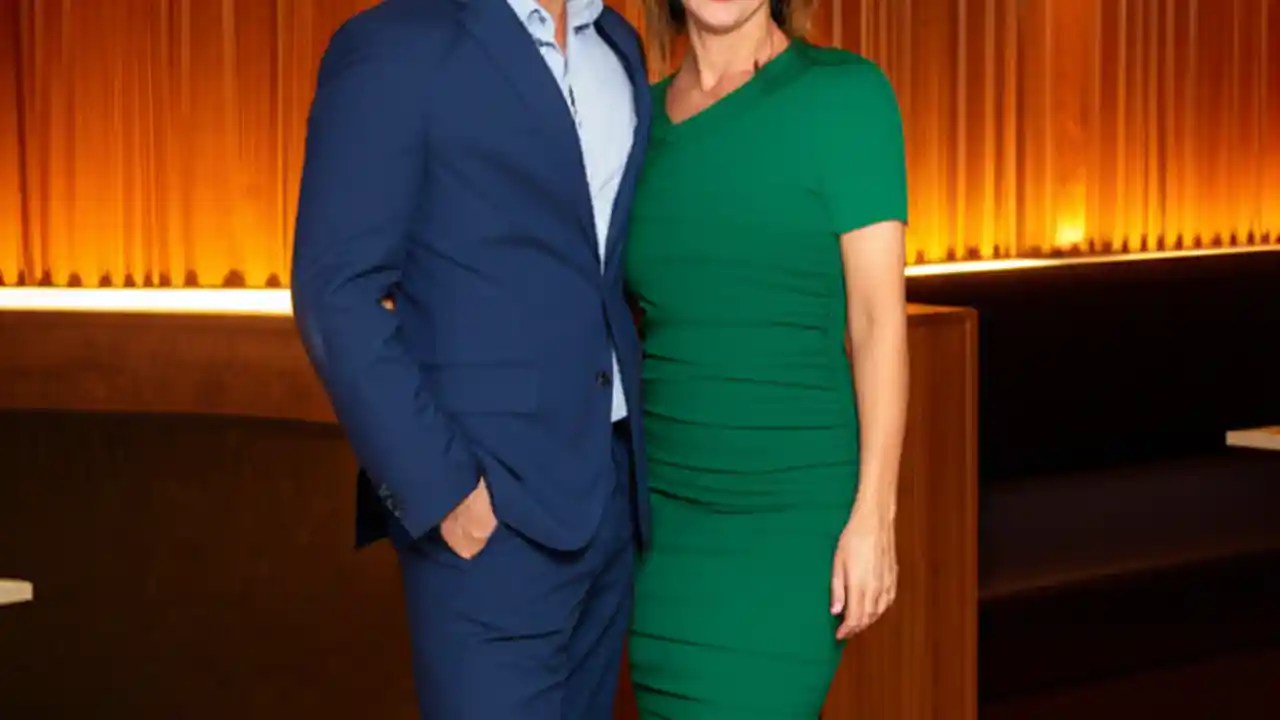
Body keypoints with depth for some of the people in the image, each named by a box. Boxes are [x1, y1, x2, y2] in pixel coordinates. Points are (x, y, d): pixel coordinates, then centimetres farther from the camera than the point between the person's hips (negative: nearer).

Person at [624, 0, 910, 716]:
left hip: (794, 511, -5)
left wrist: (874, 516, -16)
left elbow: (880, 313, -12)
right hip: (669, 509, 6)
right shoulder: (646, 120, 8)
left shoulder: (847, 91, -9)